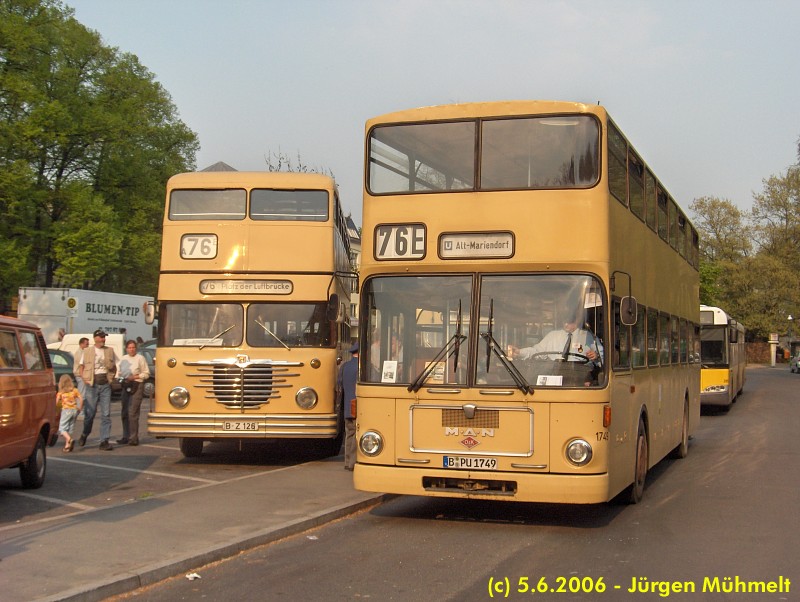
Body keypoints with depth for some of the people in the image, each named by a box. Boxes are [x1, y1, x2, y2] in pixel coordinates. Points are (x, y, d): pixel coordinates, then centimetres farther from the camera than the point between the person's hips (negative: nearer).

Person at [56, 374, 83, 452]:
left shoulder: (60, 392, 0)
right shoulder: (75, 390, 6)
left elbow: (56, 402, -7)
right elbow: (81, 399, -1)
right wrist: (80, 408, 9)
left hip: (66, 410, -4)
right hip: (74, 410, 4)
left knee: (62, 428, 1)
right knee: (70, 429, 12)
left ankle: (70, 439, -23)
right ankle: (67, 445, 9)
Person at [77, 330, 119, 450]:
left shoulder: (110, 351, 11)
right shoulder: (87, 351, 6)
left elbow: (114, 367, 18)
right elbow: (82, 367, 8)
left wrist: (111, 377, 1)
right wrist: (84, 379, -7)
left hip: (105, 384, 1)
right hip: (92, 384, -1)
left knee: (106, 414, -4)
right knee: (90, 412, 3)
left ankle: (104, 441, -3)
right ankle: (84, 435, 29)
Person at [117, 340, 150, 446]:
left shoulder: (140, 358, -1)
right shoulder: (123, 359, 14)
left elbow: (146, 374, -1)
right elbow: (120, 372, 22)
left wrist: (135, 376, -12)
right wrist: (122, 378, 1)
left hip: (137, 386, -6)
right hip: (126, 386, 6)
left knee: (133, 413, -12)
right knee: (124, 413, 9)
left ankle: (134, 438, -9)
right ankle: (126, 437, 19)